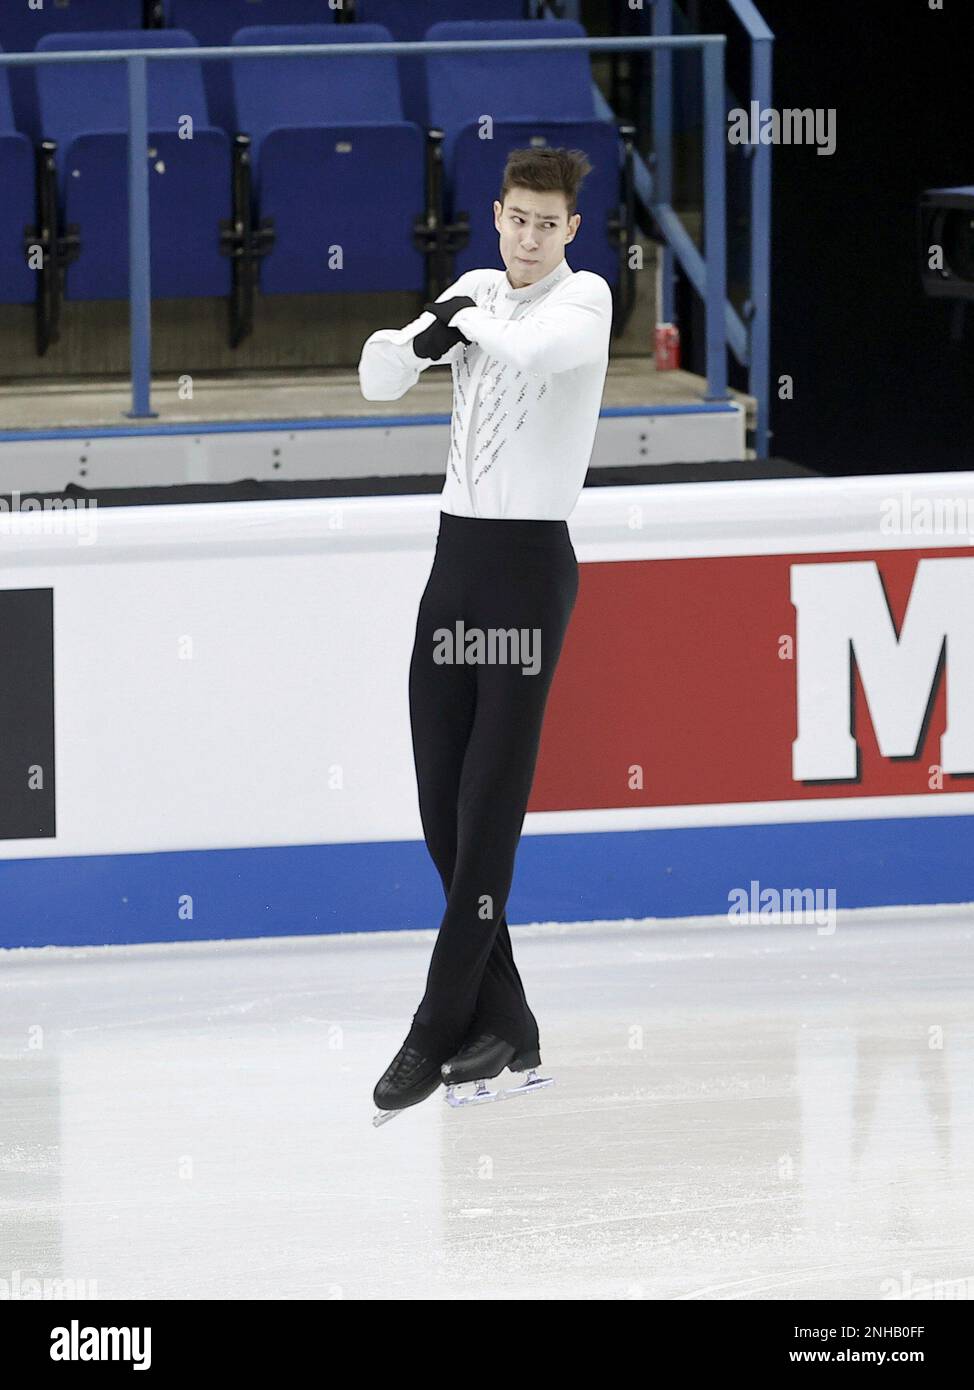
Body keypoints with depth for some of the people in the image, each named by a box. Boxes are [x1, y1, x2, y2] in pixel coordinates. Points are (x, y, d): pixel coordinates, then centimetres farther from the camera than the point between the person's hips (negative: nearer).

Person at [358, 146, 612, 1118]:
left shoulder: (583, 298, -5)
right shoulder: (475, 293, 14)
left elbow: (532, 347, -27)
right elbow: (379, 377, 9)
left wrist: (468, 319, -9)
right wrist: (420, 336, -11)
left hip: (529, 564, -7)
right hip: (455, 558, 7)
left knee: (489, 811, -8)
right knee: (441, 809, 5)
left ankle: (434, 1035, -8)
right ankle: (504, 1026, 13)